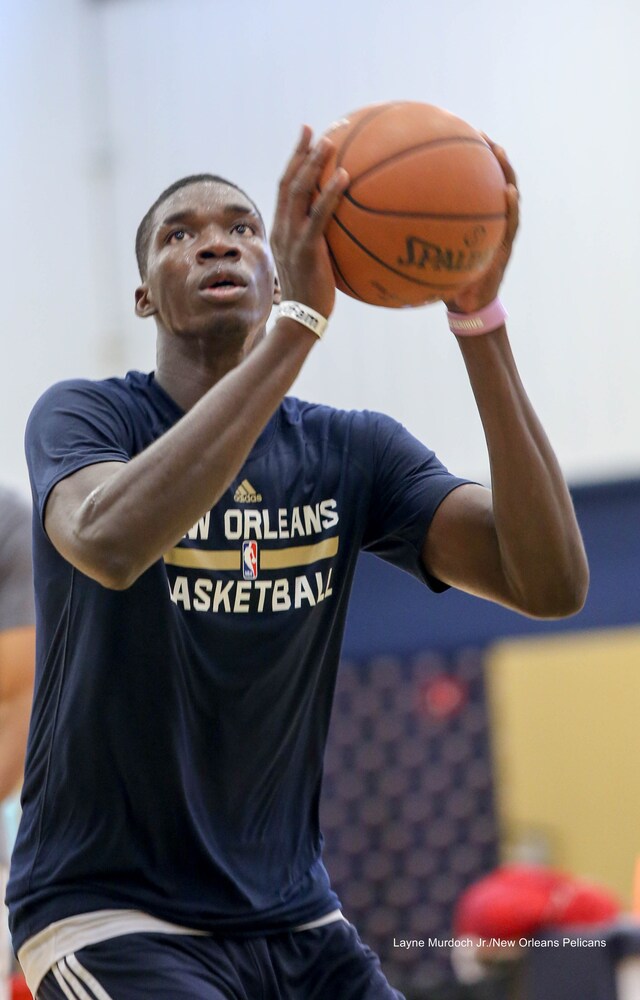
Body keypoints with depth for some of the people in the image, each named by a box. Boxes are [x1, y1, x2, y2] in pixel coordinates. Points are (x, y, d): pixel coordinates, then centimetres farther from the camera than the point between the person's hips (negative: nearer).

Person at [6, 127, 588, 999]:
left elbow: (552, 584, -13)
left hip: (294, 920, 5)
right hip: (107, 917, -5)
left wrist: (479, 320, -22)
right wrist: (299, 323, -34)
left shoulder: (353, 453, 2)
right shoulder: (85, 417, -7)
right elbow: (111, 543, -32)